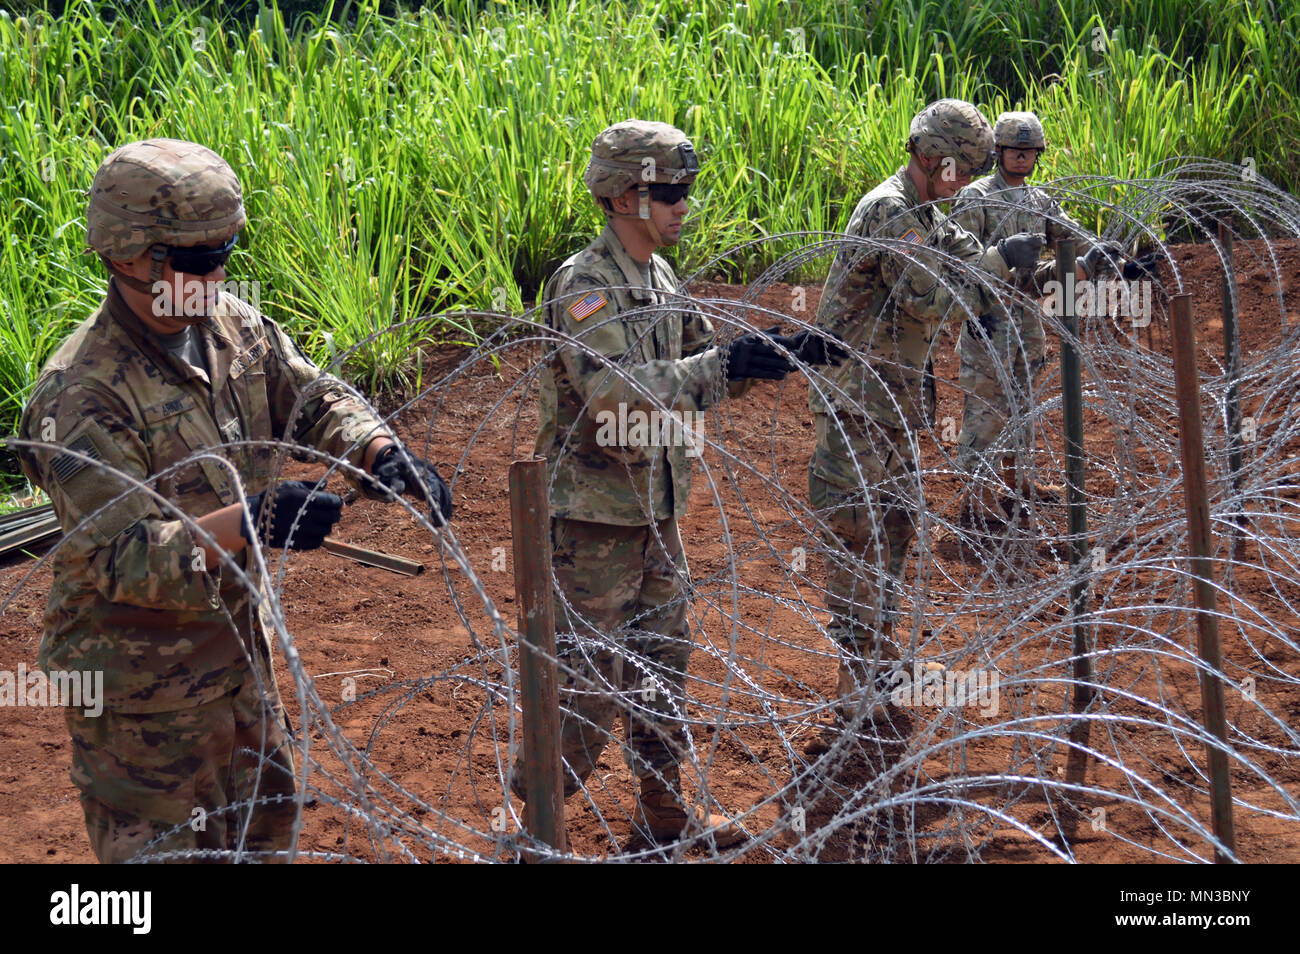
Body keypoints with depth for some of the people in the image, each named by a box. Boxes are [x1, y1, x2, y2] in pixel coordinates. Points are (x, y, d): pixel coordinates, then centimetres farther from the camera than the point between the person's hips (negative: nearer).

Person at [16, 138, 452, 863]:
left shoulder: (233, 327, -4)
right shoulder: (82, 394, -27)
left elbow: (313, 403, 4)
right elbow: (123, 557, -30)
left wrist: (382, 450, -18)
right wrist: (251, 520, -42)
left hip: (236, 642, 8)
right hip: (142, 682, -8)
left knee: (265, 827, 24)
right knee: (164, 846, 6)